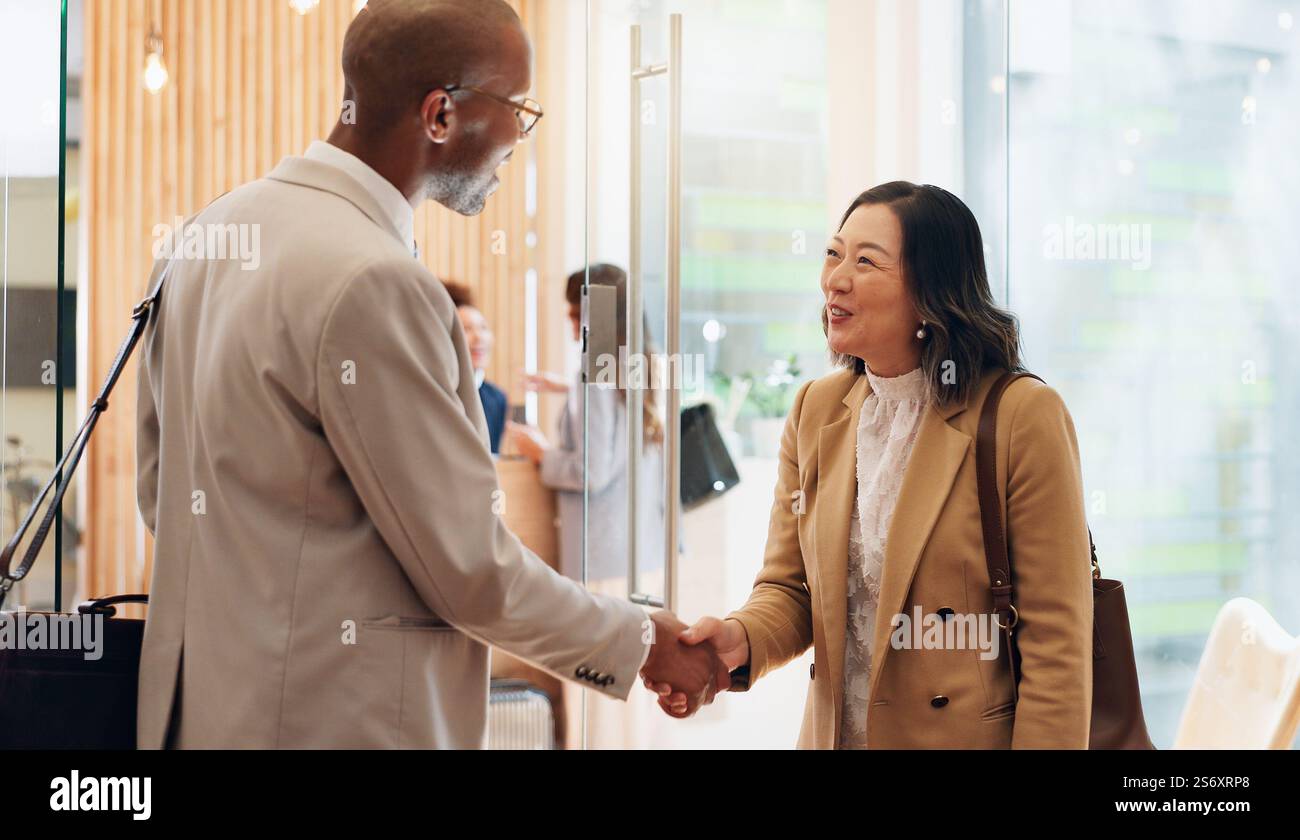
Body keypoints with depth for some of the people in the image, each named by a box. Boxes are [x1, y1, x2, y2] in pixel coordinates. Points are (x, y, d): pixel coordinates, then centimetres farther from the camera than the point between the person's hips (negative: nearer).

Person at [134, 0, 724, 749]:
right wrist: (643, 643, -4)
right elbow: (472, 570, -18)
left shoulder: (214, 227, 4)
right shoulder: (373, 284, -23)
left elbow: (160, 490, 12)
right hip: (330, 721, -9)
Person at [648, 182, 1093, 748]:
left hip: (969, 735, -5)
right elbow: (790, 589, 3)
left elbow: (1055, 638, -16)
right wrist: (742, 639, -17)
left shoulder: (1024, 416, -17)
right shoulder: (815, 410, 1)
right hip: (834, 733, 5)